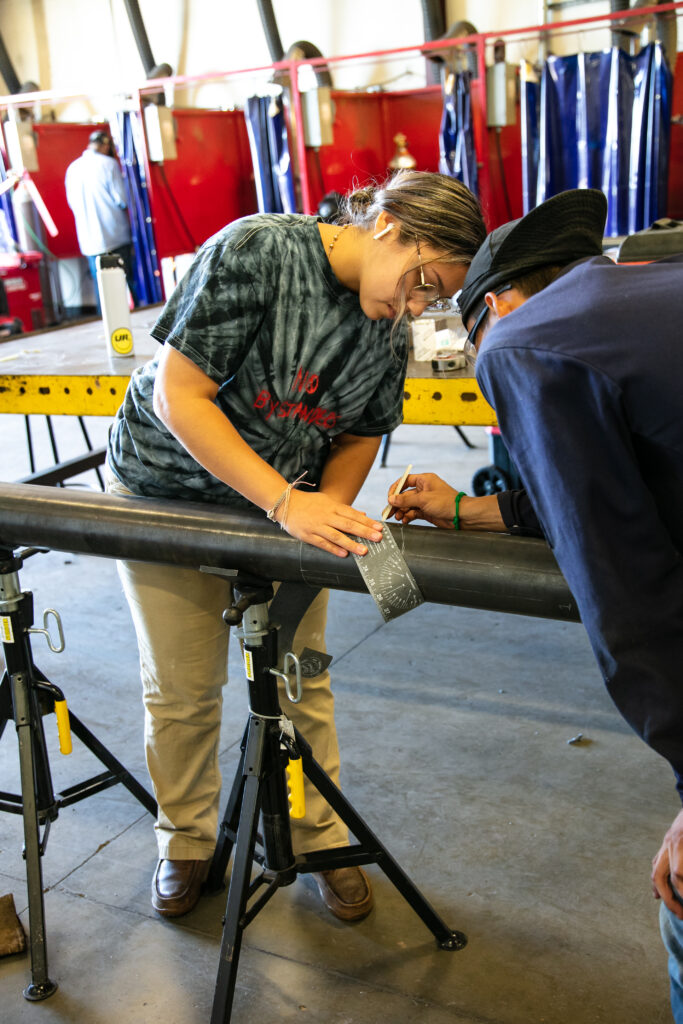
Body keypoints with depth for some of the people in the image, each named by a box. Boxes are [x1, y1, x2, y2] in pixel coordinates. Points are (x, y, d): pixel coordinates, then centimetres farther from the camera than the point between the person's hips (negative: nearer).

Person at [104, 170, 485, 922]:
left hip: (285, 501, 4)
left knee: (300, 679, 7)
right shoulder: (254, 252, -26)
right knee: (181, 684, 6)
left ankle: (320, 839, 29)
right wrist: (285, 502, -33)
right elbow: (180, 395, -28)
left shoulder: (391, 328, -7)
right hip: (169, 487, -4)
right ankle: (186, 842, 30)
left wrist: (330, 508, -16)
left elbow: (362, 432, 3)